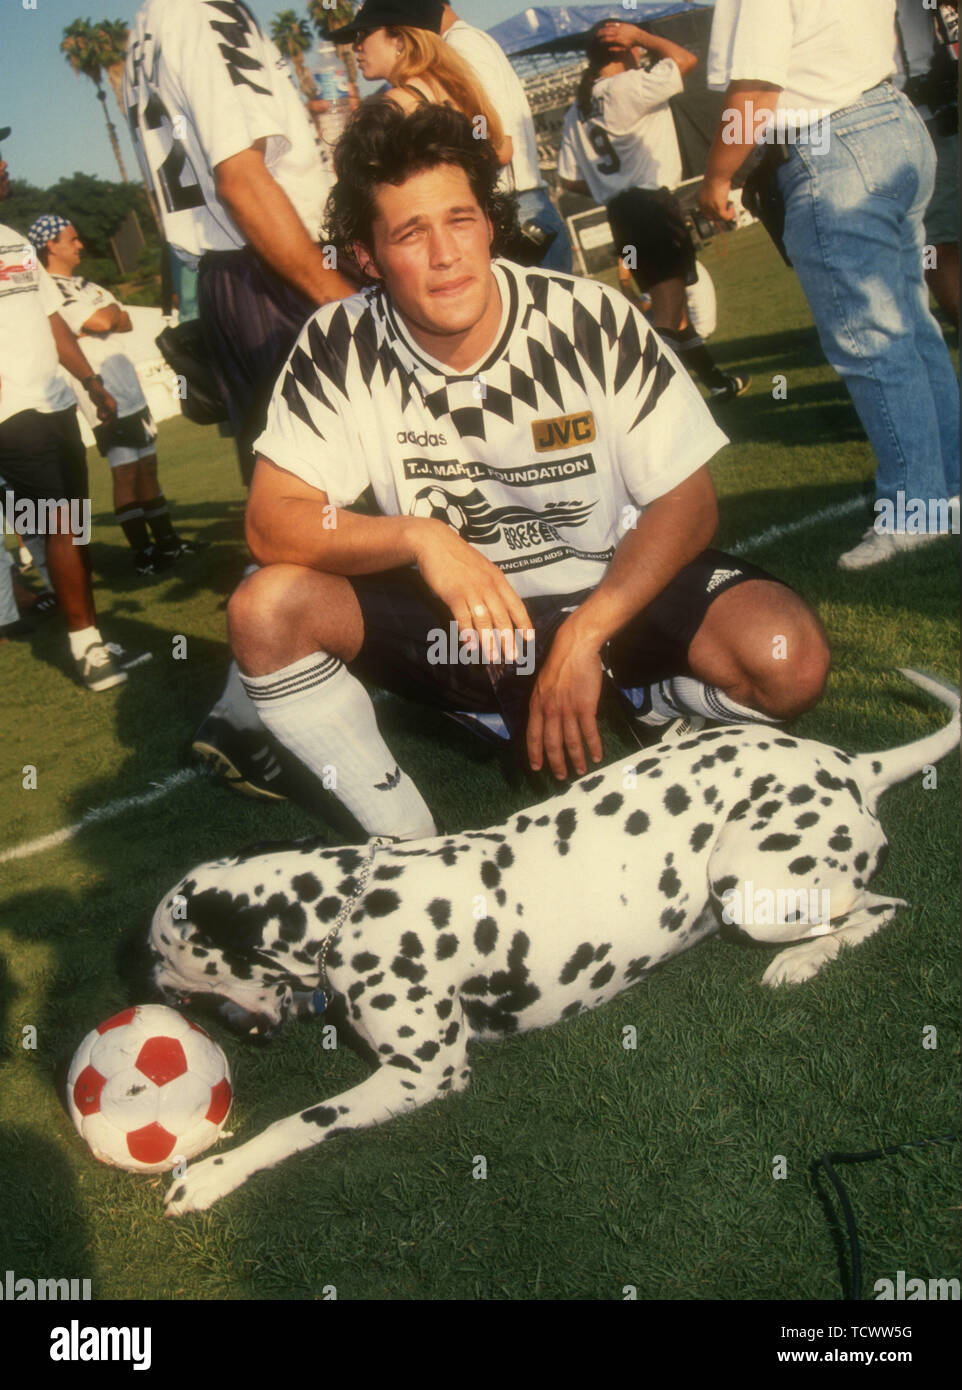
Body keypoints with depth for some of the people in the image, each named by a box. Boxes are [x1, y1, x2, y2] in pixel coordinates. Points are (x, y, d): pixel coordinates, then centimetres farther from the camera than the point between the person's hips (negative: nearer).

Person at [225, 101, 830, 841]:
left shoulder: (595, 322, -16)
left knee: (789, 656, -28)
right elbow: (272, 522, -16)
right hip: (451, 614, 1)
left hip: (612, 589, -1)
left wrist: (585, 636, -24)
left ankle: (645, 705, 9)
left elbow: (686, 502, -12)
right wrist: (419, 536, -33)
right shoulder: (339, 348, -12)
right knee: (264, 609, -23)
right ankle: (408, 843, -6)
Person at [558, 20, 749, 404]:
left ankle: (717, 382, 27)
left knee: (671, 301, 16)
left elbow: (569, 179, 13)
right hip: (652, 203, -8)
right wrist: (639, 35, 4)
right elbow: (685, 59, -3)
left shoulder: (576, 110, 15)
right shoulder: (627, 86, -6)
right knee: (667, 311, -13)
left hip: (619, 214, 8)